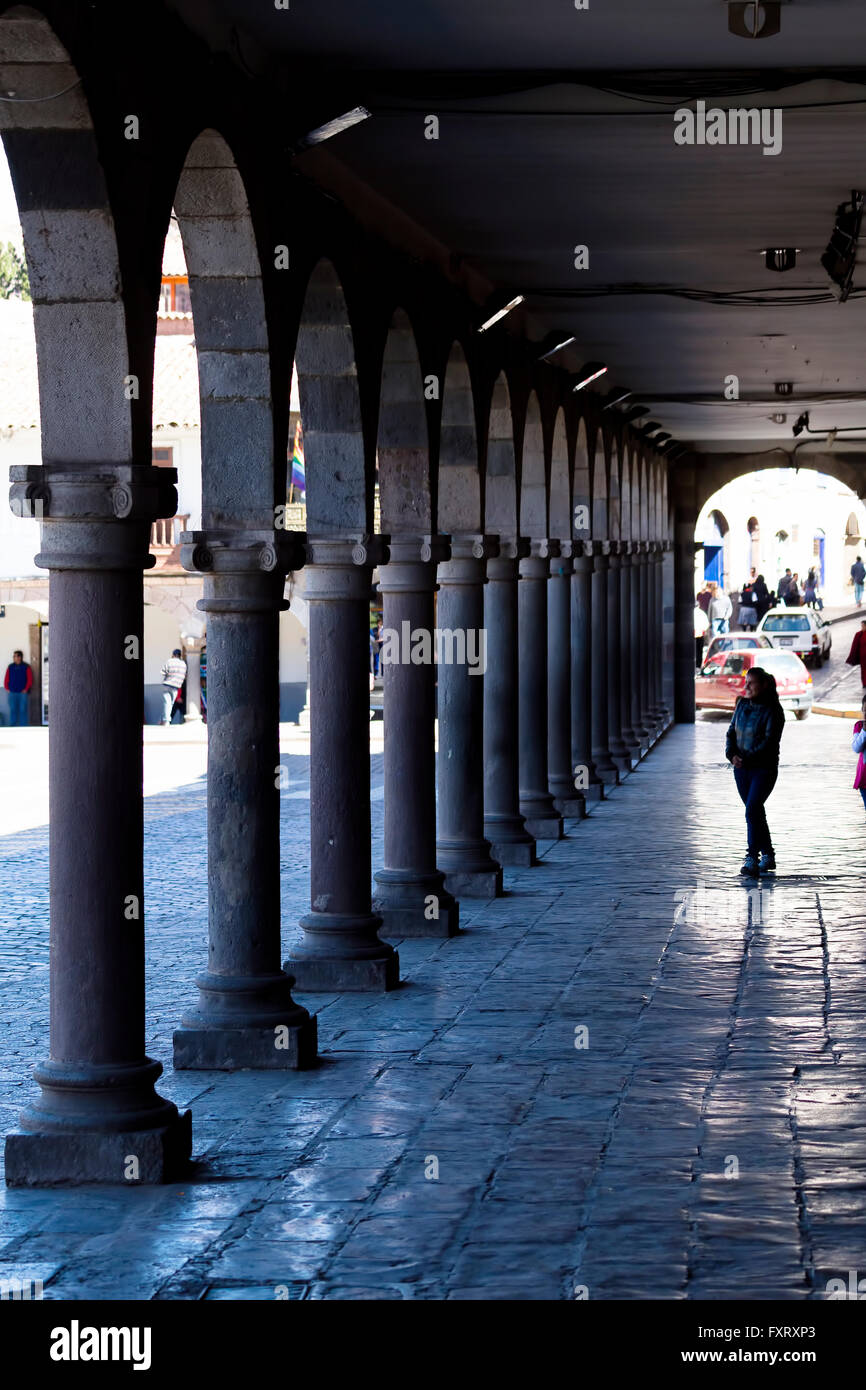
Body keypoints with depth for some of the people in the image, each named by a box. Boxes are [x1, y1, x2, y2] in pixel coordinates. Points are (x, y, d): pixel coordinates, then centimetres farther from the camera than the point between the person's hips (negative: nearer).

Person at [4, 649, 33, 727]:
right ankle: (13, 728, 5)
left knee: (23, 710, -3)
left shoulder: (26, 667, 1)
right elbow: (7, 679, 12)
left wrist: (26, 689, -9)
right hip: (12, 693, 3)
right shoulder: (10, 667, 11)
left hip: (23, 692, -3)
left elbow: (30, 680, 0)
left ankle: (23, 728, 1)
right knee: (13, 710, 1)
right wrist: (7, 688, 0)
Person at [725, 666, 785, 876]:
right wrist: (732, 754, -8)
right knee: (756, 811, 11)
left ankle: (752, 858, -16)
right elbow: (732, 731, 9)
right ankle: (767, 855, 22)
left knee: (752, 810, -16)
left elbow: (769, 742, -16)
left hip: (763, 769, -6)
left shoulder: (773, 710, -10)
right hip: (742, 769, 6)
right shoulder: (742, 704, 8)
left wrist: (747, 759, -21)